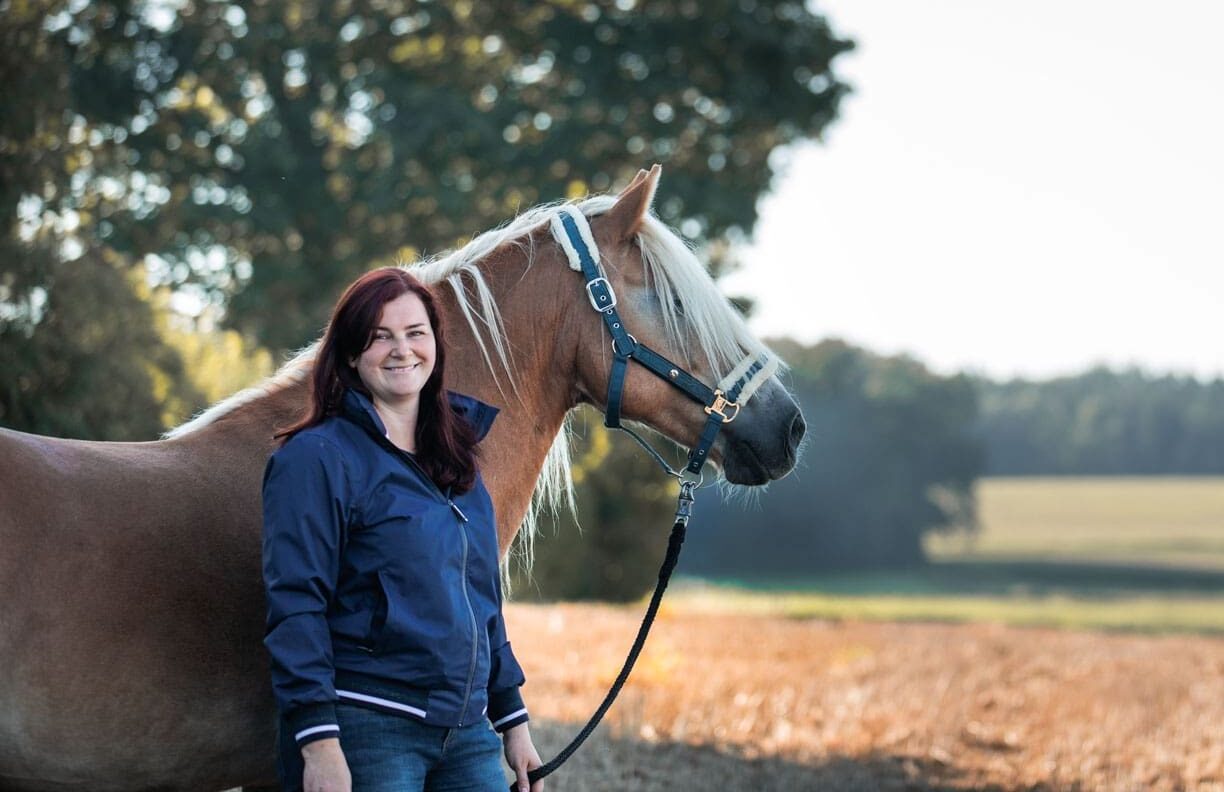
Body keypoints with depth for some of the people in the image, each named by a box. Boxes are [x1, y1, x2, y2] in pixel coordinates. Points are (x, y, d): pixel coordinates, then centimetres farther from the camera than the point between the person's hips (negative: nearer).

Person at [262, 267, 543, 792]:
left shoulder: (455, 460, 15)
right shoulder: (317, 458, -7)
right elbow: (295, 607, -13)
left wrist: (512, 719, 18)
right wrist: (318, 742, -20)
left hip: (467, 735, 7)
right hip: (367, 733, -7)